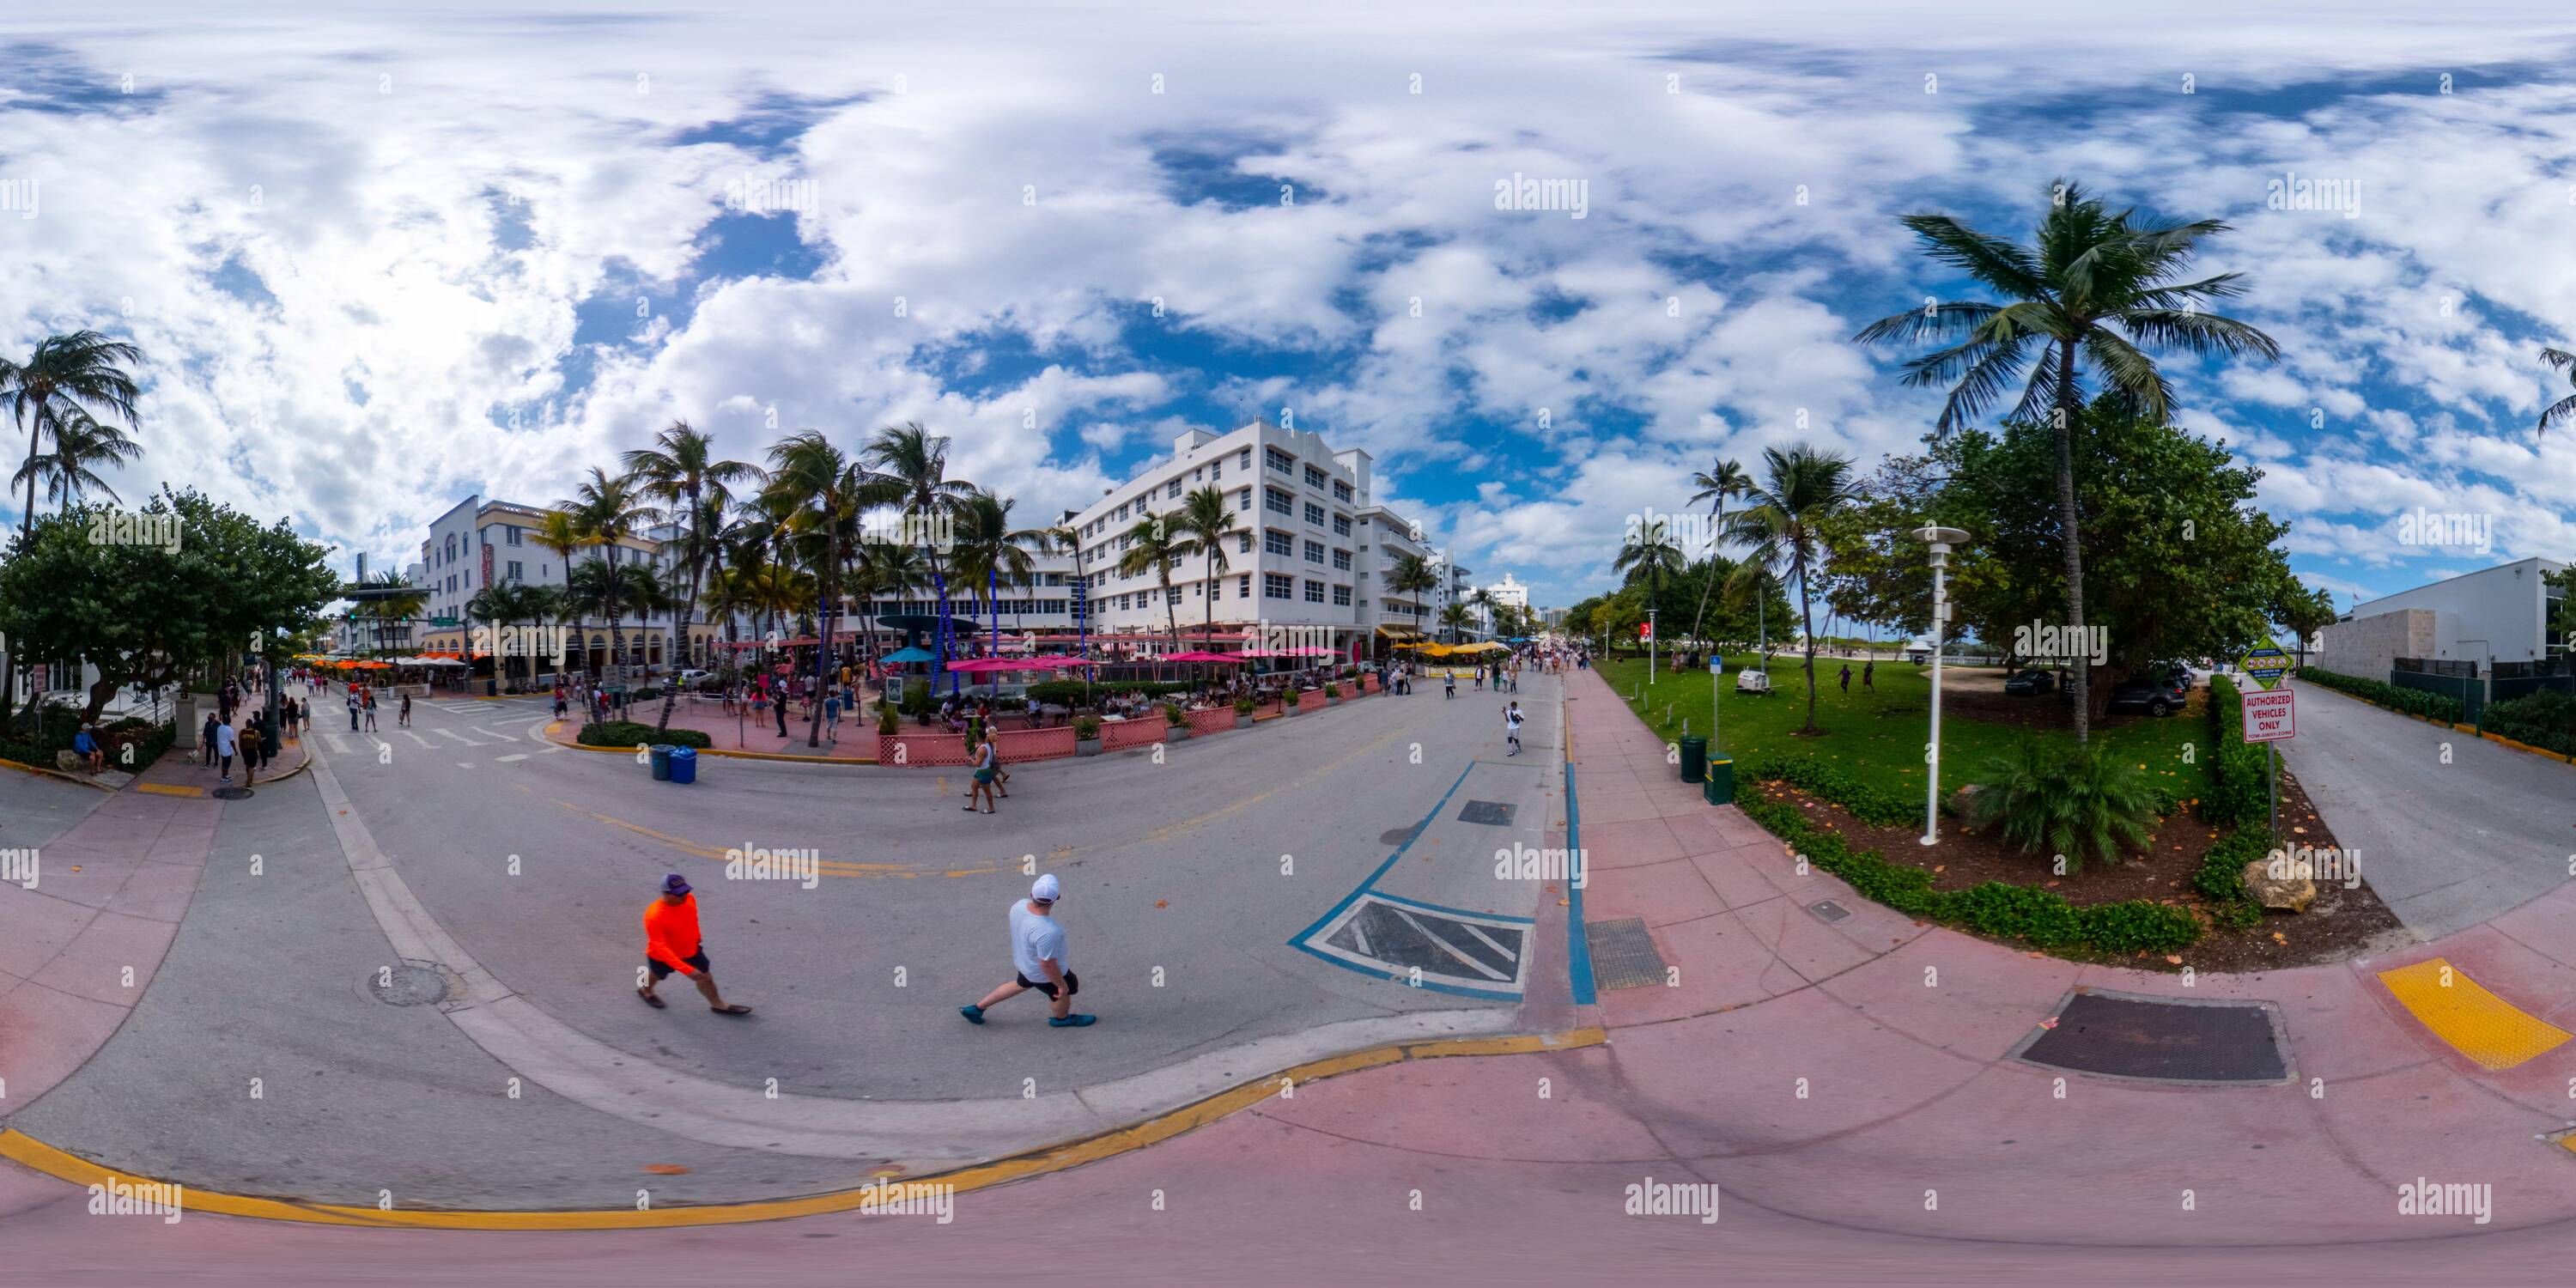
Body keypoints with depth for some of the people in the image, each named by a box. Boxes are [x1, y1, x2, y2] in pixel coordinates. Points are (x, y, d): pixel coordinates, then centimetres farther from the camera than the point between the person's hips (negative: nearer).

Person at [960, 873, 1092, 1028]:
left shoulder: (1020, 905, -21)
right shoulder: (1047, 932, -43)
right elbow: (1048, 965, -31)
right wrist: (1062, 985, -14)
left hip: (1024, 961, 7)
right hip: (1045, 974, -7)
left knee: (1021, 985, 35)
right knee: (1062, 994, 24)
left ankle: (976, 1008, 44)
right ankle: (1061, 1019, 55)